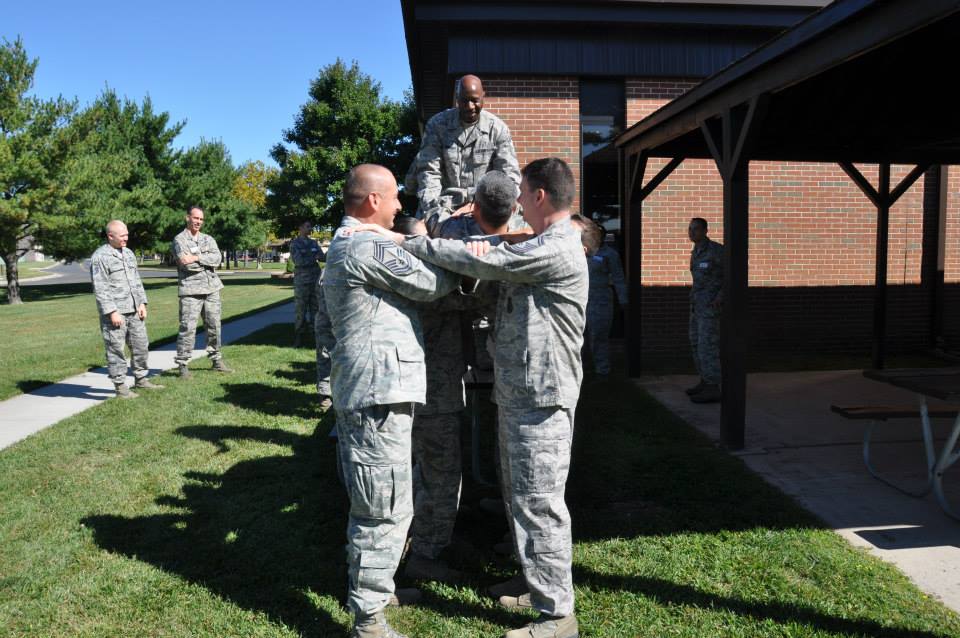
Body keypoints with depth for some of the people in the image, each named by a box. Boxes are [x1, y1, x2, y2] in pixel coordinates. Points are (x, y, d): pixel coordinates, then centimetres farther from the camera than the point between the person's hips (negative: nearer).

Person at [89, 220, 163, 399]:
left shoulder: (129, 253, 15)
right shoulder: (100, 257, -8)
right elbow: (100, 289, -12)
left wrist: (142, 303, 10)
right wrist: (112, 312, -17)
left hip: (134, 311, 7)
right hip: (114, 312, -7)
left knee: (140, 345, 11)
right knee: (116, 350, -1)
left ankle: (141, 380, 24)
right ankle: (120, 386, 6)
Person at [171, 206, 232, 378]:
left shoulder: (208, 239, 15)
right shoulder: (179, 239, 1)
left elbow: (217, 258, -3)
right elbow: (185, 263, -14)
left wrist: (197, 258, -13)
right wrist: (207, 261, -6)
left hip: (212, 288, 5)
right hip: (190, 289, -5)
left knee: (214, 326, 11)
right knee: (187, 327, -7)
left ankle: (217, 360, 22)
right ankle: (183, 365, 0)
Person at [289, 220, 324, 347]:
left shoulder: (314, 243, 14)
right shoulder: (295, 244, 0)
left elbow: (322, 257, 4)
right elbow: (298, 261, -12)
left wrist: (307, 258, -13)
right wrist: (314, 257, -6)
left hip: (315, 280, 4)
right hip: (301, 281, -4)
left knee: (315, 308, 6)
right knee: (300, 310, -3)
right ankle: (298, 338, 4)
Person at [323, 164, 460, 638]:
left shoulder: (344, 245, 20)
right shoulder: (368, 247, -15)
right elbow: (431, 284, -10)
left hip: (365, 390, 11)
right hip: (378, 391, -11)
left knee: (382, 506, 24)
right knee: (384, 510, -3)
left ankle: (370, 586, 40)